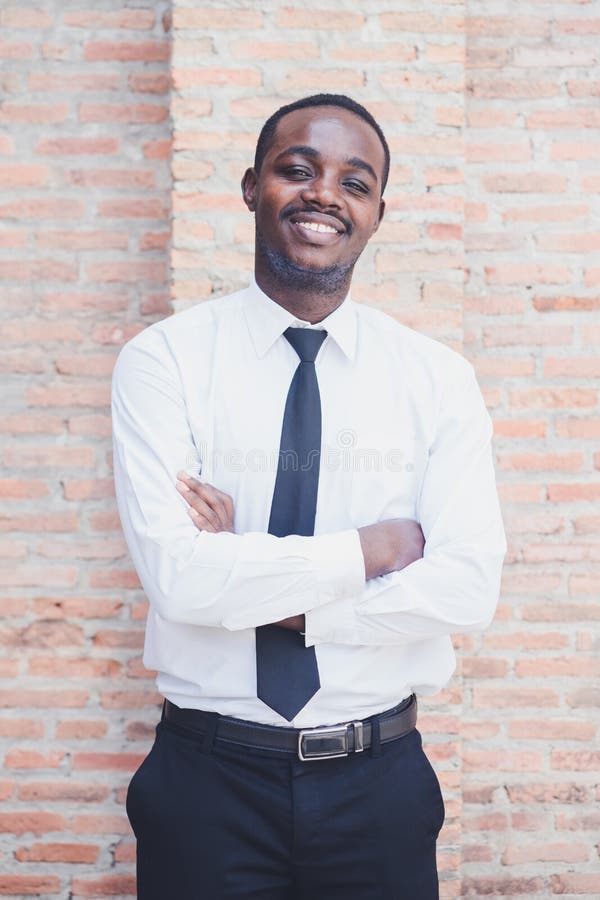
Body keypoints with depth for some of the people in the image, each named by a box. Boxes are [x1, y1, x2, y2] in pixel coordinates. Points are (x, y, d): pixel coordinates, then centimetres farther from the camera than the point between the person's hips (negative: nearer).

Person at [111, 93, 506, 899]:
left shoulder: (439, 378, -2)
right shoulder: (163, 361, -7)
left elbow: (469, 589, -13)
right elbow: (177, 576, -19)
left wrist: (250, 580, -17)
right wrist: (371, 549, -14)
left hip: (379, 780, 2)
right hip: (208, 781, -1)